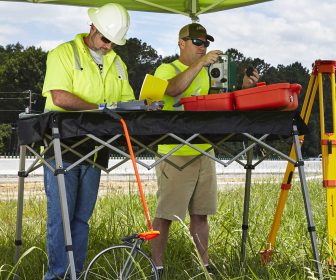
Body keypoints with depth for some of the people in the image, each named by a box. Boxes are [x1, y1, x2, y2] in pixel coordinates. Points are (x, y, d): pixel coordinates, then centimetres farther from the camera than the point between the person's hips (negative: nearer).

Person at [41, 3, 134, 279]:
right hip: (63, 149, -6)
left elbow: (127, 101, 17)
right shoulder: (64, 53, -5)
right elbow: (60, 97, -18)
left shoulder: (117, 64, 16)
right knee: (61, 215, -6)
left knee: (82, 217, 9)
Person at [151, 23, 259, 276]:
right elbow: (173, 89, -27)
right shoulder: (167, 69, -5)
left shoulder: (204, 74, 17)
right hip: (175, 155, -6)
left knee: (200, 213, 11)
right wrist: (201, 62, -31)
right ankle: (157, 266, 5)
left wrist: (243, 86, 2)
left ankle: (204, 264, 19)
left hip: (204, 153, 7)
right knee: (166, 214, -2)